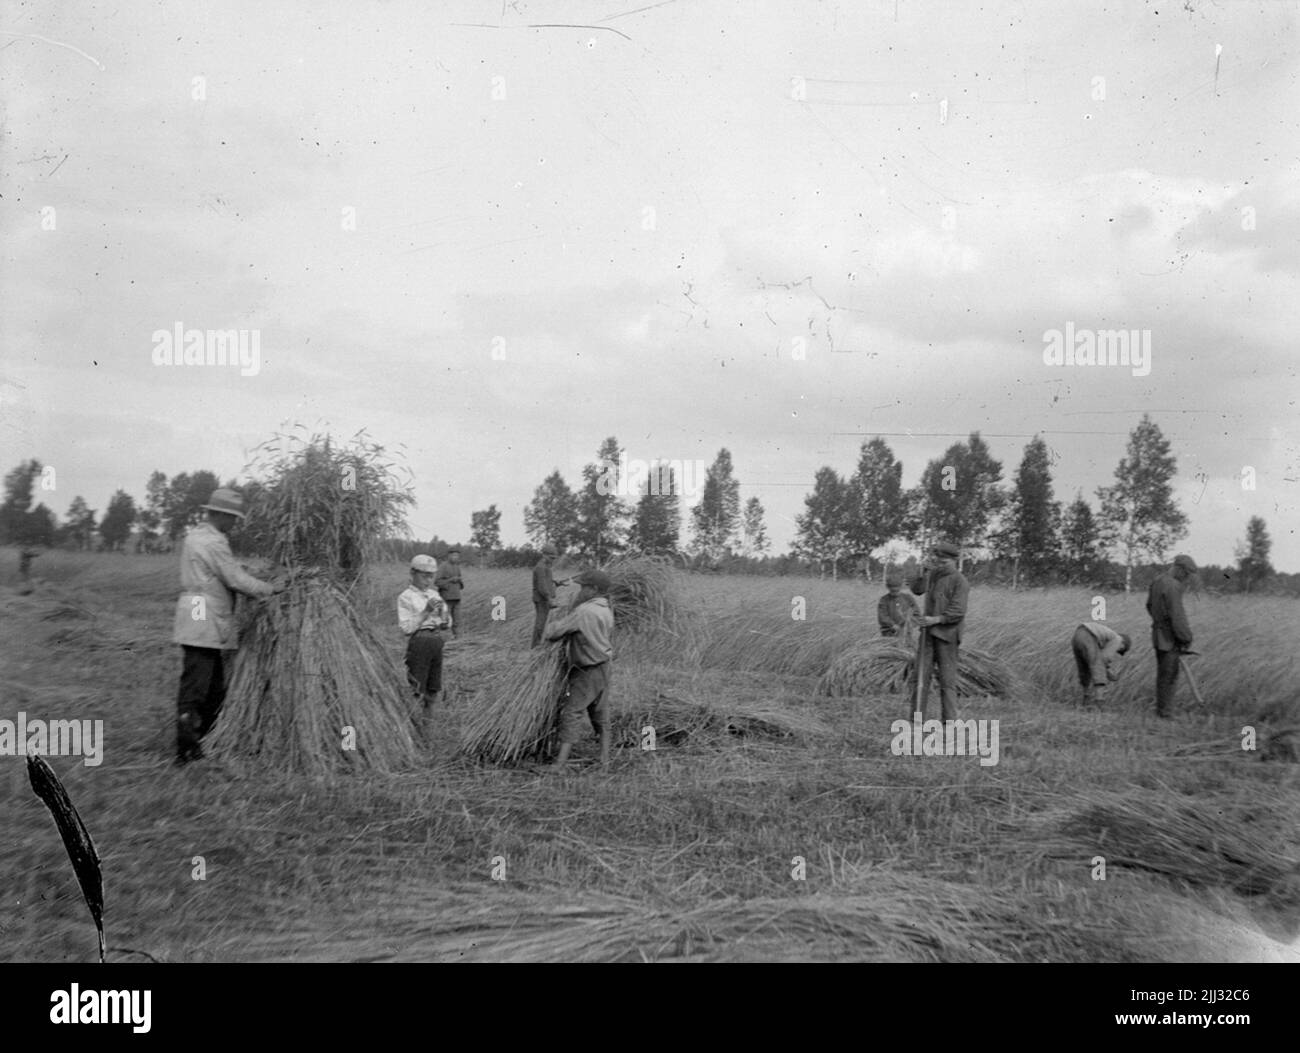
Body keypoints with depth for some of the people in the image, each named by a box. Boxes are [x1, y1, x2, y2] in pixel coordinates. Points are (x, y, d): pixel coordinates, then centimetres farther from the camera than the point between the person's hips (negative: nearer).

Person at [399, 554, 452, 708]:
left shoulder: (434, 594, 13)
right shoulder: (406, 597, -4)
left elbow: (446, 623, 15)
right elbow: (407, 627, -12)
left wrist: (442, 611, -6)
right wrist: (426, 611, -17)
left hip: (437, 641, 6)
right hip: (419, 642, -6)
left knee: (433, 690, 13)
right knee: (417, 690, -4)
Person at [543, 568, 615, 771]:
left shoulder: (583, 611, -22)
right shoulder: (607, 610, 4)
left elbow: (553, 633, -19)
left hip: (587, 671, -8)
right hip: (603, 666, 8)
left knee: (571, 712, -6)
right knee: (600, 713, 15)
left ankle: (560, 763, -8)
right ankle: (605, 759, 19)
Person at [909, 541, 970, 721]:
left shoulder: (960, 582, -8)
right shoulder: (934, 574, 11)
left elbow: (958, 612, -15)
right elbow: (917, 589, 3)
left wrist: (936, 620, -22)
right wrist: (925, 571, -7)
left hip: (947, 634, -6)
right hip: (928, 632, 6)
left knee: (947, 679, -2)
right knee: (922, 674, 4)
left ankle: (950, 719, 3)